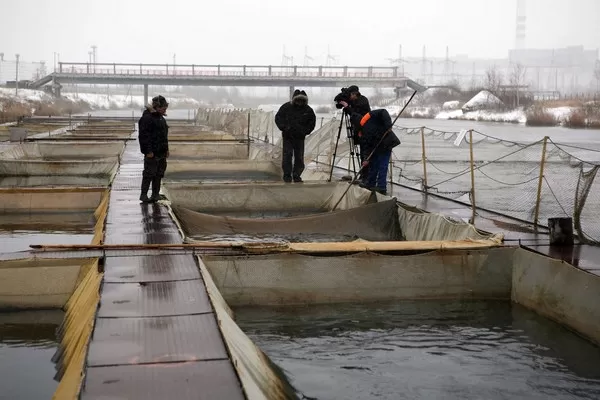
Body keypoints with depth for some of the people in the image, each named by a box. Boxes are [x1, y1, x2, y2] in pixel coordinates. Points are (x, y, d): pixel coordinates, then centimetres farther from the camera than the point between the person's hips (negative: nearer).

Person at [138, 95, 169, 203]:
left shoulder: (161, 118, 16)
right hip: (152, 153, -9)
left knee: (159, 174, 11)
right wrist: (148, 151, -21)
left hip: (161, 153, 9)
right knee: (149, 173, -5)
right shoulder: (147, 118, -13)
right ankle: (144, 195, 2)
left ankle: (155, 195, 18)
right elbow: (144, 136, -18)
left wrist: (166, 149, 19)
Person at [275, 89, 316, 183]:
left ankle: (297, 176, 12)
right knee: (287, 155, -7)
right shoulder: (286, 107, -4)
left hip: (300, 137, 2)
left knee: (299, 157, 2)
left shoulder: (308, 110, -1)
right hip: (287, 136, -1)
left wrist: (305, 131, -4)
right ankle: (287, 175, 2)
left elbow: (312, 123, 10)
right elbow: (278, 118, 2)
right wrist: (284, 127, -13)